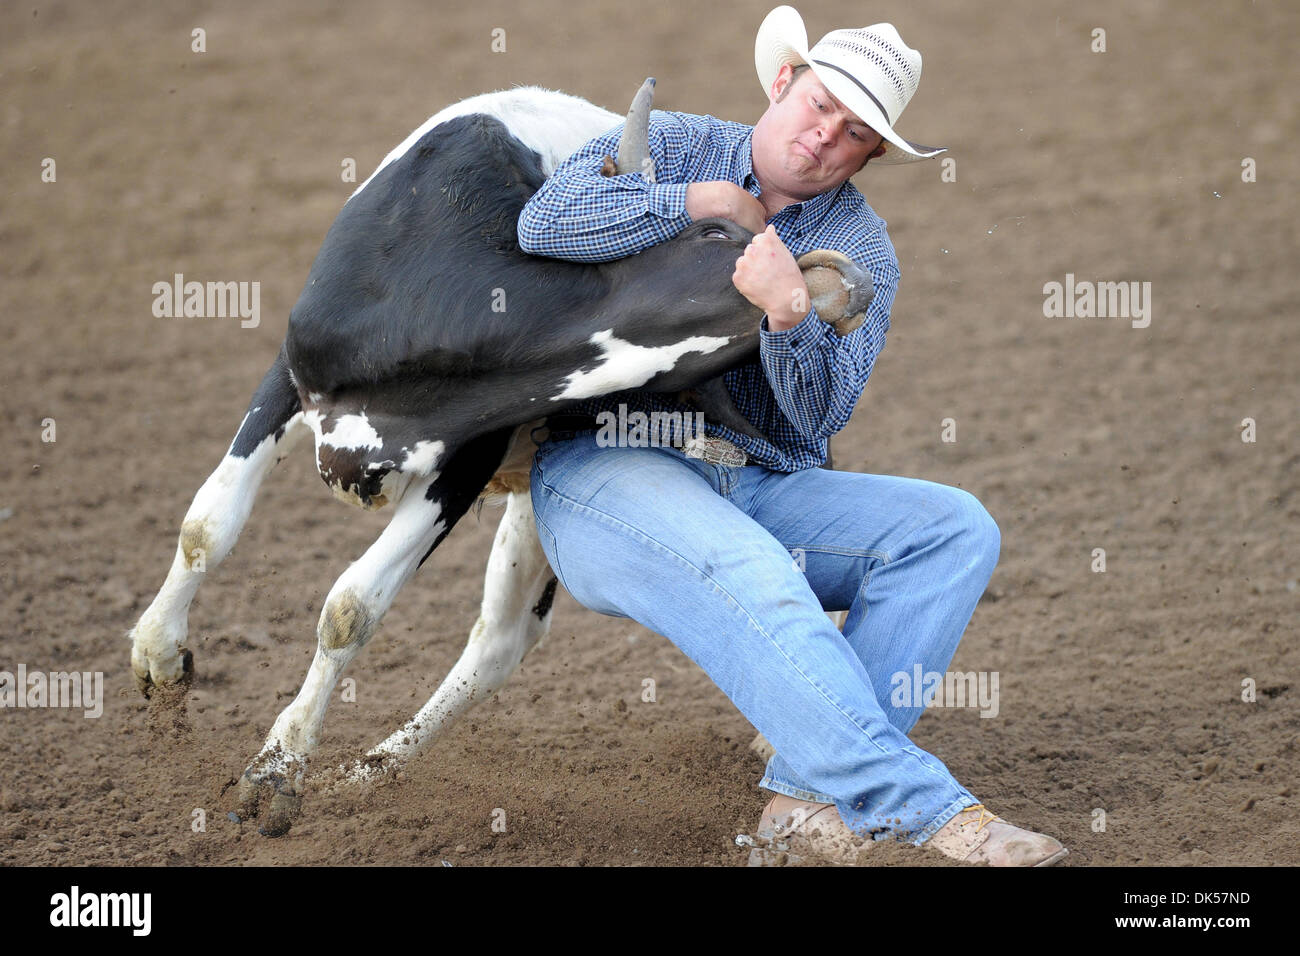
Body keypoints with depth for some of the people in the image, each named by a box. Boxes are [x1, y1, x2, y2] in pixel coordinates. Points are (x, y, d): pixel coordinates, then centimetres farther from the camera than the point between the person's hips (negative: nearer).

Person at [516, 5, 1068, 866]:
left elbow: (819, 416, -7)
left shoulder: (863, 255, 9)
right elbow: (547, 221, -13)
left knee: (956, 529, -18)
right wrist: (707, 204, -7)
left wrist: (790, 317, -28)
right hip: (604, 469, -4)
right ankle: (924, 812, -44)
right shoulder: (674, 149, 6)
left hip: (759, 488, 5)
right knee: (753, 579, -36)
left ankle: (814, 798, -30)